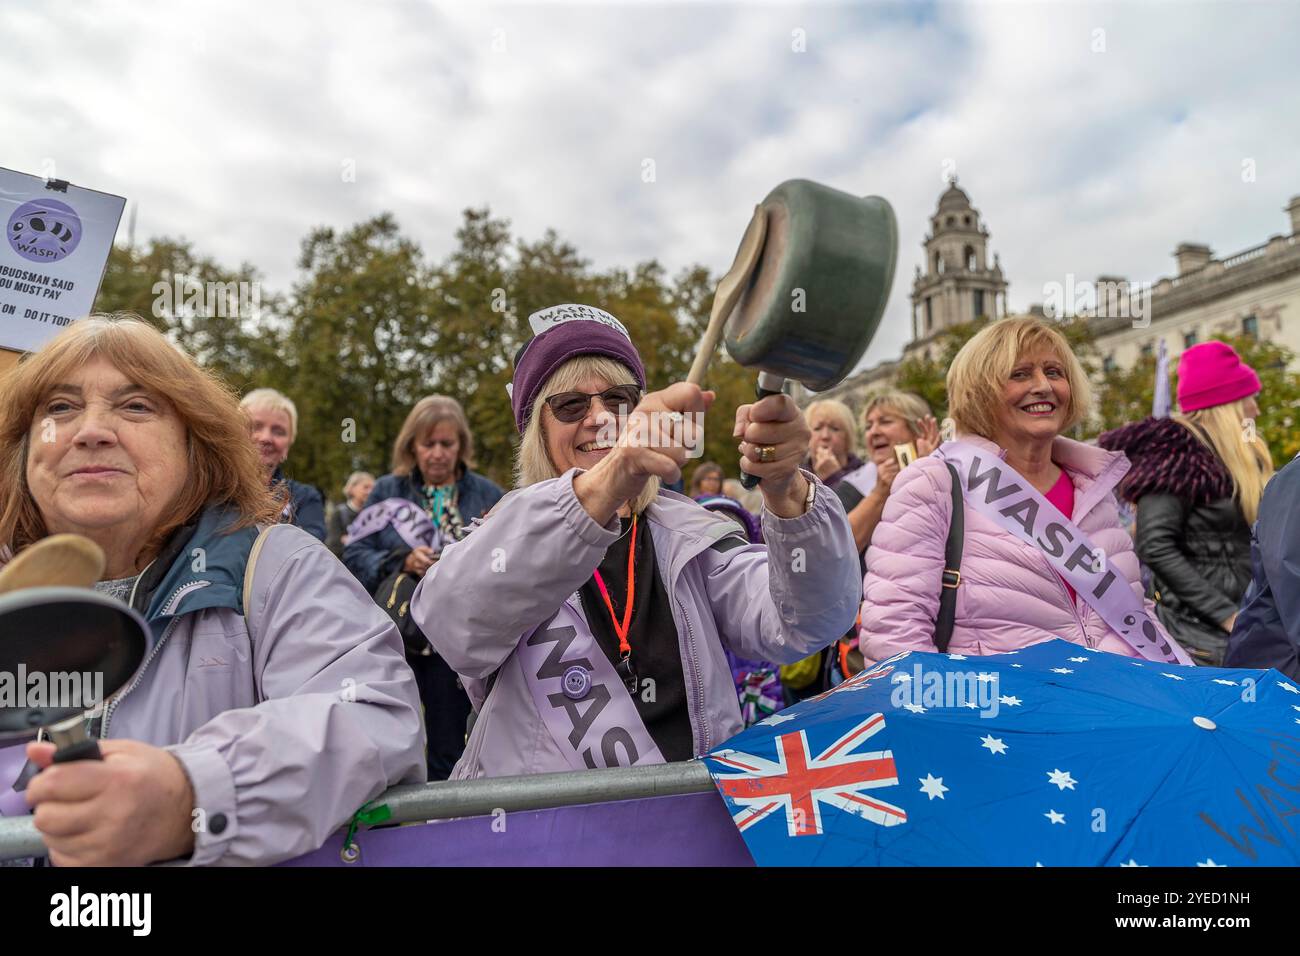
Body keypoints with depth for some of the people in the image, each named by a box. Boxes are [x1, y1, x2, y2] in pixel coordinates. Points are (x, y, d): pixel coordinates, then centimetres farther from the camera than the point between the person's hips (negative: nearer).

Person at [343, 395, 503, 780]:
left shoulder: (487, 495, 6)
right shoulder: (387, 491, 8)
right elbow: (354, 556, 1)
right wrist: (401, 561, -14)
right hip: (395, 637, 1)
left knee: (448, 751, 8)